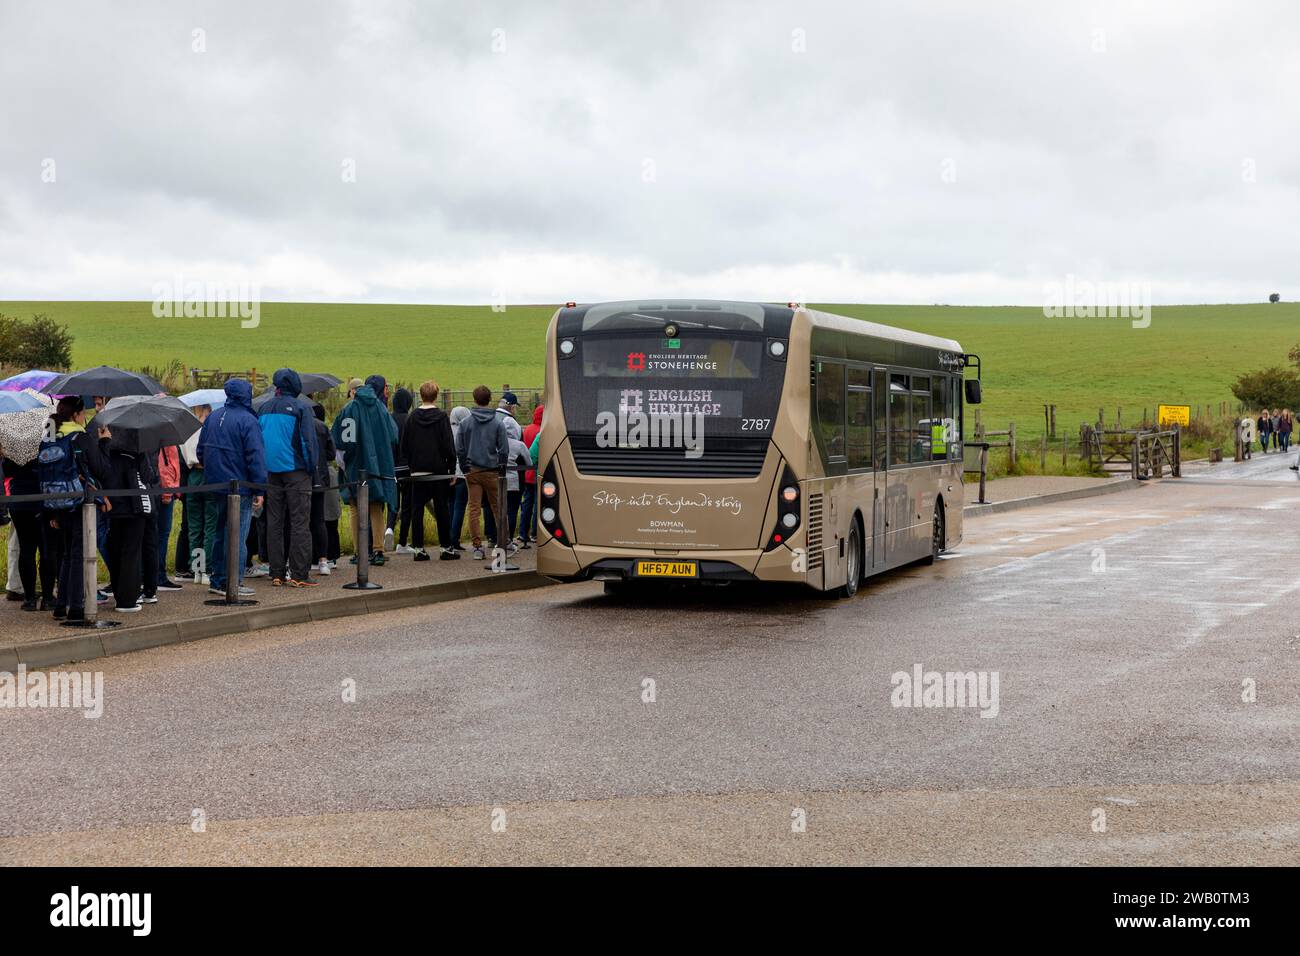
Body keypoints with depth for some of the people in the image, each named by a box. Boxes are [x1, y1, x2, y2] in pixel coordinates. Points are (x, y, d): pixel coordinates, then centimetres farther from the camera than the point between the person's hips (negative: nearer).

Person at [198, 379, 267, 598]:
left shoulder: (213, 417, 9)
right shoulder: (247, 420, -14)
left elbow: (201, 450, 15)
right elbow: (256, 456, -17)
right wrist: (259, 489, -14)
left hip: (216, 485, 7)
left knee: (221, 533, 17)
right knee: (238, 536, -3)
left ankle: (217, 580, 22)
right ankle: (233, 583, -3)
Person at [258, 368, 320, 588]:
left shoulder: (265, 409, 9)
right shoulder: (301, 407, -8)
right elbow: (309, 440, -11)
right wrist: (312, 468, -2)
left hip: (271, 472, 5)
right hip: (296, 471, -5)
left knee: (274, 523, 9)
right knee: (300, 523, -3)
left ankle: (277, 574, 10)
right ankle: (298, 574, -7)